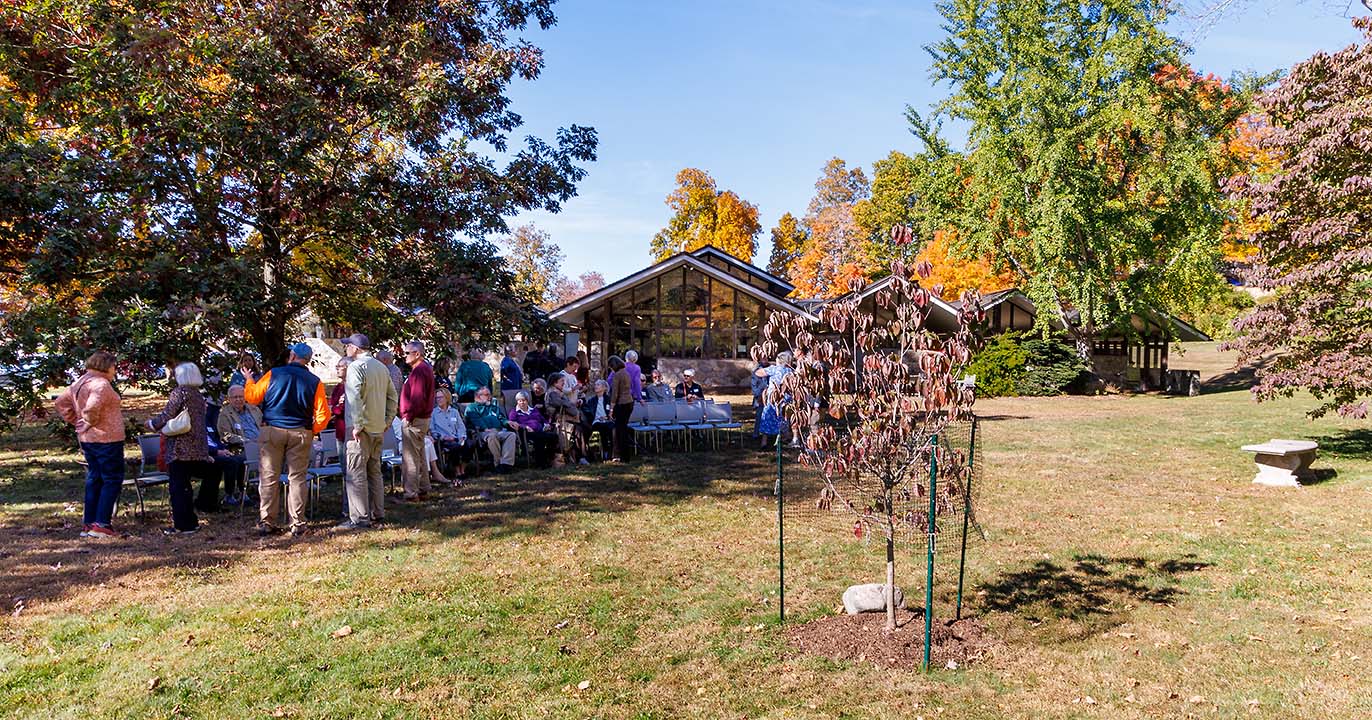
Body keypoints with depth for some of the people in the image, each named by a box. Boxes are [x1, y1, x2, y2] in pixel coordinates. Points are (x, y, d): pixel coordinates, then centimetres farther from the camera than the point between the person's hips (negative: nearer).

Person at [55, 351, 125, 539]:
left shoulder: (79, 383, 13)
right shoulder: (101, 384, -17)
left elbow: (61, 402, 20)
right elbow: (92, 408, -30)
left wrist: (76, 421, 15)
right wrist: (90, 423, -12)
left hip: (87, 439, 9)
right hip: (107, 439, -9)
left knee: (94, 479, 16)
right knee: (112, 480, -2)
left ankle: (88, 524, 19)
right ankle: (101, 524, -5)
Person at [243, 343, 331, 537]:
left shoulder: (273, 374, -3)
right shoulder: (315, 382, -2)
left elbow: (252, 396, 5)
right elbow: (323, 415, -5)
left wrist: (249, 381, 25)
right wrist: (312, 431, 12)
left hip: (273, 431, 0)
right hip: (301, 434, 0)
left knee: (269, 477, 7)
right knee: (297, 478, 5)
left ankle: (266, 523, 10)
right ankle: (297, 524, 6)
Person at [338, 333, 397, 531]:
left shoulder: (356, 367, -12)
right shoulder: (381, 367, 13)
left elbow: (355, 398, -22)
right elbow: (393, 397, 16)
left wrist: (357, 426, -19)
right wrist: (387, 421, 17)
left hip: (361, 429, -8)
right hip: (378, 429, 8)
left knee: (356, 473, -3)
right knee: (374, 471, 15)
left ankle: (360, 518, -1)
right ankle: (377, 514, 21)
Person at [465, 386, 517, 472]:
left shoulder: (494, 407, 38)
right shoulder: (471, 408, 19)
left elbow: (501, 418, 24)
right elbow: (476, 420, 0)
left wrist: (508, 422, 0)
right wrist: (485, 428, -18)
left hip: (500, 431, 5)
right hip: (484, 432, -5)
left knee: (512, 435, -28)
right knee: (492, 436, -40)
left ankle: (506, 463, -41)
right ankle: (498, 463, -31)